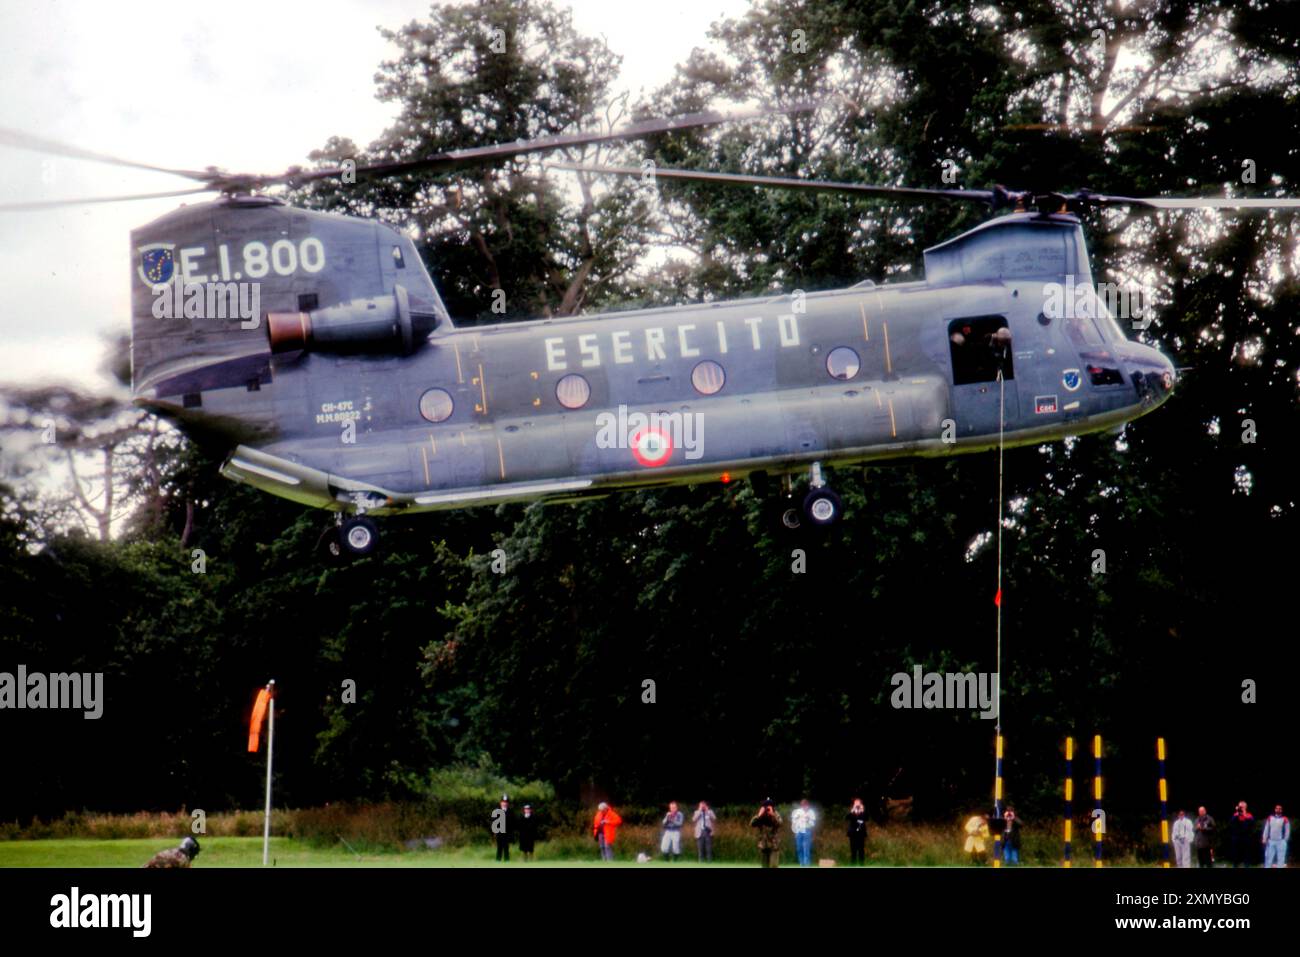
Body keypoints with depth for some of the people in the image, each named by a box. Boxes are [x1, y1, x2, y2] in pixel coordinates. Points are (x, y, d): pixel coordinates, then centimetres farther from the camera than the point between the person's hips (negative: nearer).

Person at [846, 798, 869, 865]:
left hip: (861, 833, 0)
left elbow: (866, 818, -10)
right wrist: (852, 811, -21)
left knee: (861, 849, 0)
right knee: (853, 850, 2)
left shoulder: (863, 810, 5)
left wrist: (862, 811, -21)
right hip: (853, 833, 0)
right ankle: (853, 864, 9)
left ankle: (861, 864, 7)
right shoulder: (851, 811, 5)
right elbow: (846, 818, -12)